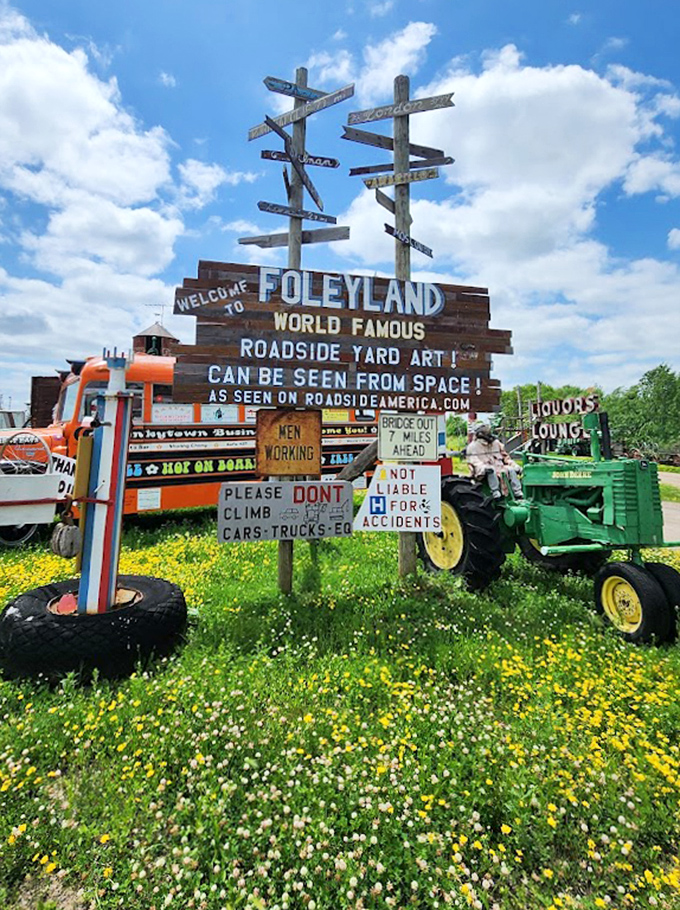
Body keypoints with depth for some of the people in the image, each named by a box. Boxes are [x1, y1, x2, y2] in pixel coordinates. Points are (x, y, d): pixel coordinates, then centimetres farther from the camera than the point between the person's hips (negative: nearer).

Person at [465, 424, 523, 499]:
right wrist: (484, 468, -33)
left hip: (497, 468, 5)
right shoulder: (472, 447, -3)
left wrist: (515, 466, 8)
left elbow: (505, 456, 18)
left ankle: (518, 495, -22)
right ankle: (495, 492, -41)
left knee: (511, 470, -18)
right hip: (482, 473, -5)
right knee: (491, 469, -36)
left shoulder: (496, 443, 13)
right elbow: (473, 461, -14)